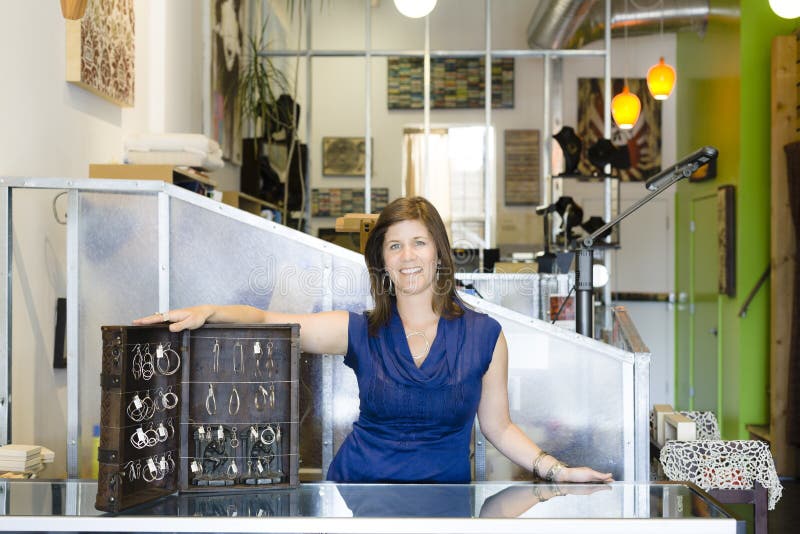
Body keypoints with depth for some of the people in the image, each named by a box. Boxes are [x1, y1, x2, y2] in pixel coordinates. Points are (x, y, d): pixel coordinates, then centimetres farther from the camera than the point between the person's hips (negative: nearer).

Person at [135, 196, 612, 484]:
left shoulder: (484, 336, 3)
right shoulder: (360, 331, 4)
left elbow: (498, 426, 9)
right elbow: (264, 320, -1)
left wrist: (555, 469, -2)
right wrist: (207, 313, -18)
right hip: (358, 487, 0)